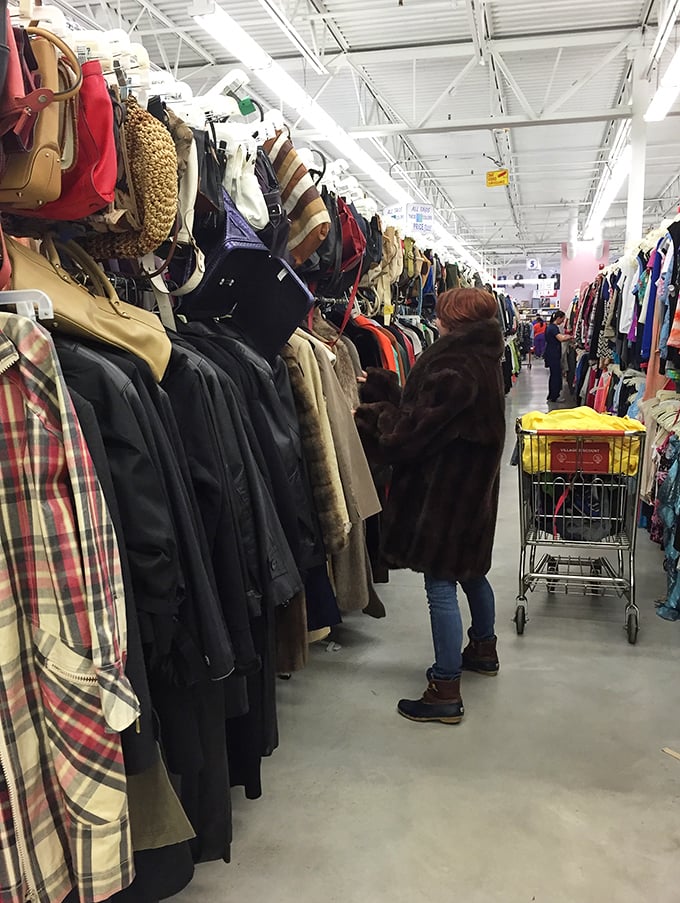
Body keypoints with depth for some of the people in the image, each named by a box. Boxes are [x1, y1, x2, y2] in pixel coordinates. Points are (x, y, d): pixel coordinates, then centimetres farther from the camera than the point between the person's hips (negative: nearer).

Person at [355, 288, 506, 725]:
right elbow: (424, 407, 9)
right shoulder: (482, 360, 9)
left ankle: (446, 691, 5)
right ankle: (484, 649, 44)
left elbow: (414, 430, -19)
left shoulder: (454, 369, -22)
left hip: (445, 489, -10)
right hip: (473, 486, 10)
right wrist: (381, 386, 8)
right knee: (471, 571, 24)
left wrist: (374, 412, -3)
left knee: (441, 585, -3)